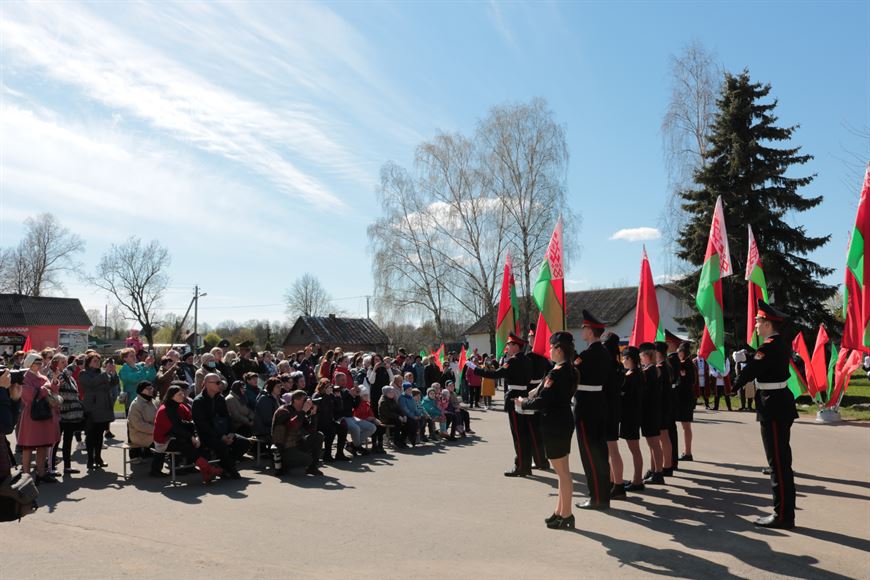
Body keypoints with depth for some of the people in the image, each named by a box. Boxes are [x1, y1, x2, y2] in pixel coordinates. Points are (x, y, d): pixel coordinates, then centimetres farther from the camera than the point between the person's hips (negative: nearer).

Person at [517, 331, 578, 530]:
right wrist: (539, 391, 9)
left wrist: (523, 403, -7)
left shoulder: (556, 373, -20)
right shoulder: (571, 370, 8)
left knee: (563, 472, -1)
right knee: (563, 471, 16)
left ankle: (566, 515, 9)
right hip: (564, 423, 10)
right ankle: (559, 511, 26)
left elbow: (542, 401, -22)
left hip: (554, 427, -10)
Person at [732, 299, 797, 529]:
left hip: (773, 409, -10)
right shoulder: (782, 344, 11)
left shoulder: (769, 348, -19)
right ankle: (785, 512, 23)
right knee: (781, 461, 15)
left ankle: (783, 516, 5)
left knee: (778, 463, -3)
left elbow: (749, 372, -18)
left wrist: (734, 385, -3)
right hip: (781, 403, 10)